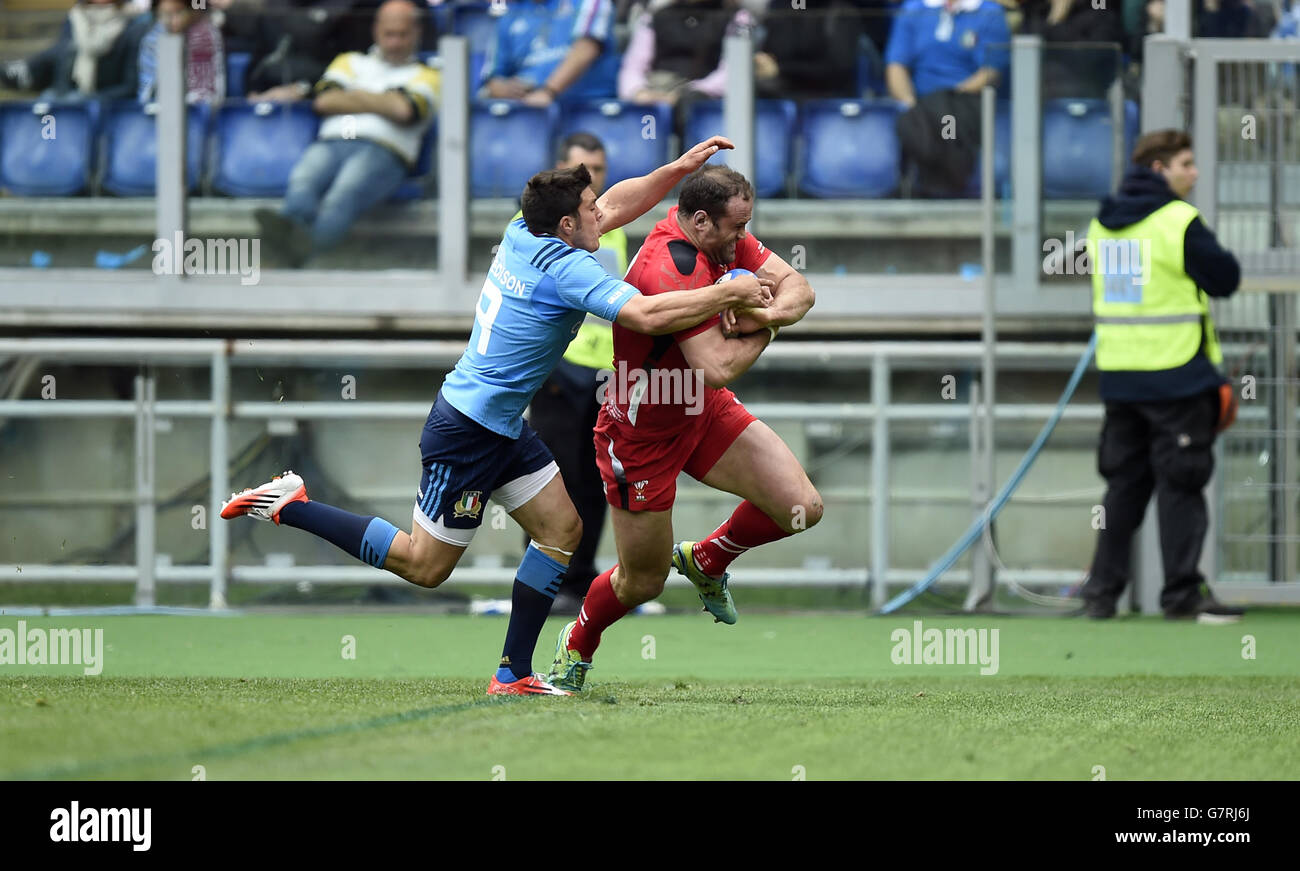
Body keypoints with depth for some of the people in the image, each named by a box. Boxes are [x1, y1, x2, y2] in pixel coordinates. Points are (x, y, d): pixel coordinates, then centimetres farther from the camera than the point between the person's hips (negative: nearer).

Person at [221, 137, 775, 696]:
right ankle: (290, 507, 8)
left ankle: (514, 673, 8)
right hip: (467, 432, -10)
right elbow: (647, 315, -33)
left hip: (501, 428, 10)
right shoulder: (568, 269, -23)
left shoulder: (522, 234, 3)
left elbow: (614, 206, 19)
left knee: (562, 529, 7)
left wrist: (678, 168, 12)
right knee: (425, 565, 1)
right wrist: (730, 293, -24)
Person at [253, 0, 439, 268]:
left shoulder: (424, 76, 24)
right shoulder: (350, 62, 35)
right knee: (303, 180, -35)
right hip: (331, 143, 3)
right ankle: (287, 228, -66)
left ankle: (306, 244, -67)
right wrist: (380, 103, 11)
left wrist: (357, 96, 13)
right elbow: (325, 100, 14)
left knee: (346, 192, -38)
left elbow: (404, 110, 1)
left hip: (383, 151, -3)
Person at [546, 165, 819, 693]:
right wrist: (760, 333, -18)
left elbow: (798, 289, -4)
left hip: (703, 412, 8)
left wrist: (767, 311, -26)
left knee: (801, 508, -6)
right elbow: (717, 369, -38)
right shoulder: (671, 269, -34)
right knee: (643, 581, 5)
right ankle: (576, 645, 37)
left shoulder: (720, 238, -5)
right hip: (642, 431, -8)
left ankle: (706, 561, 22)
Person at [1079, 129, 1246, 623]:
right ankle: (1181, 592, 0)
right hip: (1176, 377, -6)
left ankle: (1102, 590, 12)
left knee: (1124, 484, 13)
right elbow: (1226, 279, -8)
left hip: (1118, 375, 6)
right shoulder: (1179, 222, -13)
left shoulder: (1102, 224, 9)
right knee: (1180, 486, 0)